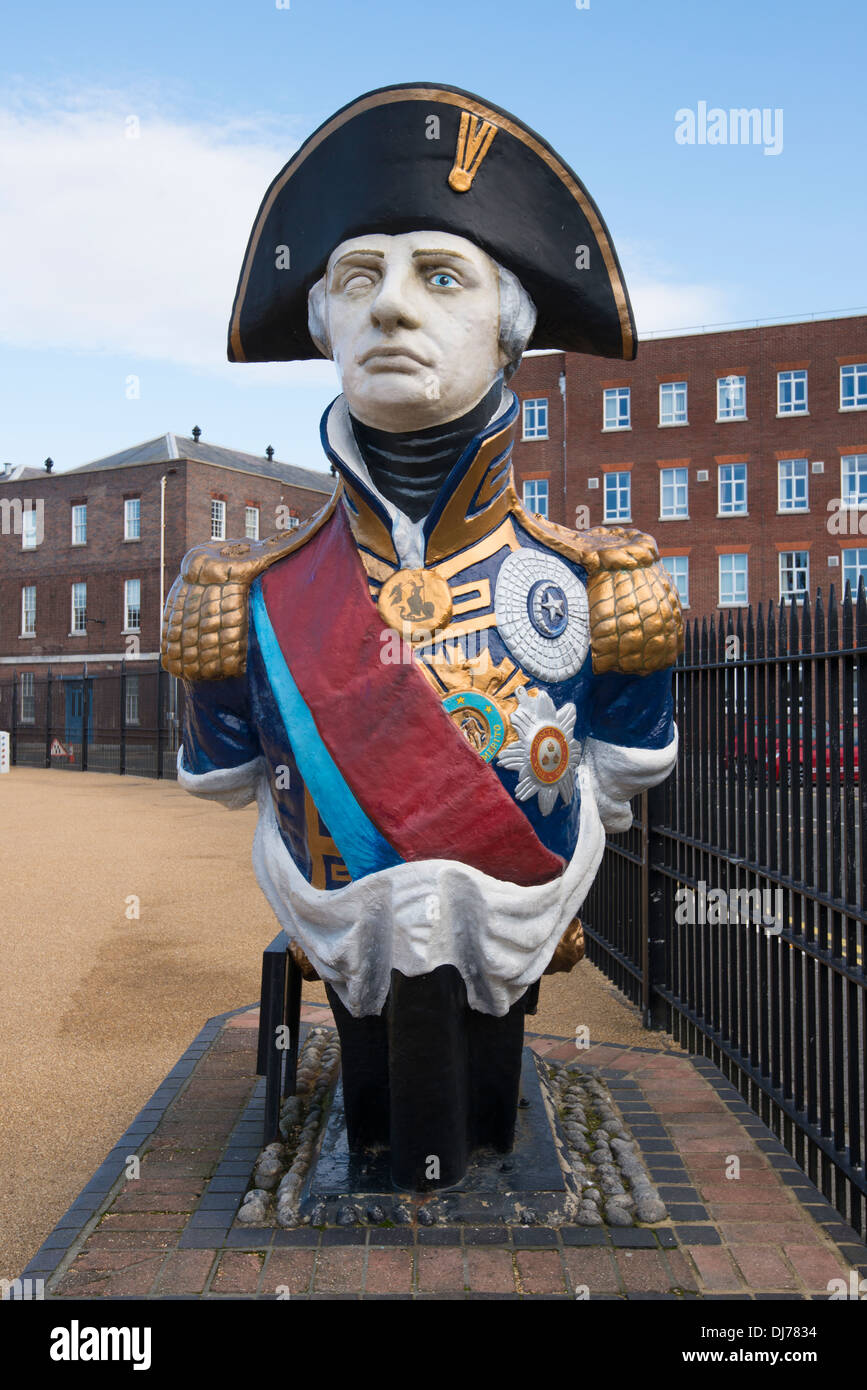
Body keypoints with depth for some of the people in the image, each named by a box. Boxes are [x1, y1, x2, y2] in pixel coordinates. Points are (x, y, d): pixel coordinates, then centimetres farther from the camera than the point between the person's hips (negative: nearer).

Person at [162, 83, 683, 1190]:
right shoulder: (254, 604, -17)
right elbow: (222, 779, 2)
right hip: (352, 966, 0)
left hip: (516, 956, 1)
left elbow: (623, 776, 1)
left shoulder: (597, 589, -17)